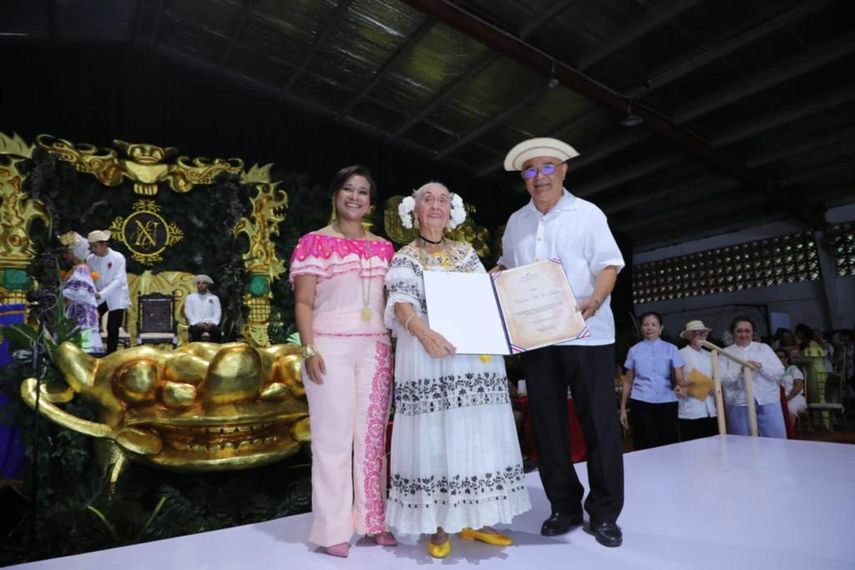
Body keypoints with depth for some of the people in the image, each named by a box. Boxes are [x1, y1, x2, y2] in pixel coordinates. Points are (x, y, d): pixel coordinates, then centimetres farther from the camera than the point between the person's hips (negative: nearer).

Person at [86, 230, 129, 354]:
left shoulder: (118, 258, -14)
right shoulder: (90, 259, -2)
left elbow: (118, 280, -20)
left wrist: (101, 294, -29)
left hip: (116, 299, -4)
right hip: (97, 299, 4)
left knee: (112, 330, 0)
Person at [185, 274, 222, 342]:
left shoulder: (214, 298, 13)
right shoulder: (190, 297, 12)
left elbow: (217, 313, 6)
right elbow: (188, 312, 3)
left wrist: (212, 323, -13)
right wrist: (197, 323, -13)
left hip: (210, 324, 0)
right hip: (196, 324, 0)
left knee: (217, 331, -32)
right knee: (195, 331, -34)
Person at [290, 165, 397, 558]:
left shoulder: (383, 247, 14)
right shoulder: (314, 242, 2)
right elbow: (303, 302, -3)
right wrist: (309, 349, -14)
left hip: (376, 349, 4)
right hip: (331, 348, -4)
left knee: (373, 435, 9)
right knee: (333, 436, 1)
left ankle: (373, 520, 21)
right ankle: (332, 529, 13)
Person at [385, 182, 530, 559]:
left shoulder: (467, 253, 17)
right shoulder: (404, 258, 5)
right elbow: (401, 304, -11)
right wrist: (423, 333, -30)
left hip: (476, 355, 4)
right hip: (429, 357, -4)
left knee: (477, 437, 6)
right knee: (434, 438, -2)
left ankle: (474, 520, 20)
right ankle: (438, 526, 11)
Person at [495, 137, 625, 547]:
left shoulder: (588, 214, 1)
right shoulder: (516, 222, 14)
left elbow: (608, 266, -6)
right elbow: (507, 268, 21)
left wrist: (594, 302, -23)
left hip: (586, 334, -4)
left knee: (599, 423, 3)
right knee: (547, 424, 9)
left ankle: (604, 513, 19)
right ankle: (564, 507, 25)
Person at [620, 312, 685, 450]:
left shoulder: (671, 349, 7)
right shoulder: (634, 350, 8)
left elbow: (679, 377, -2)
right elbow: (628, 381, 10)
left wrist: (681, 386, -26)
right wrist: (623, 408, 6)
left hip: (667, 403, 0)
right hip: (641, 403, 0)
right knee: (645, 446, -3)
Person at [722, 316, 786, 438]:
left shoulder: (764, 348, 12)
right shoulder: (726, 352, 6)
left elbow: (779, 372, 4)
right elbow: (721, 378, -6)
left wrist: (761, 366, -14)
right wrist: (740, 369, -20)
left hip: (768, 402, 2)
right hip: (740, 405, -1)